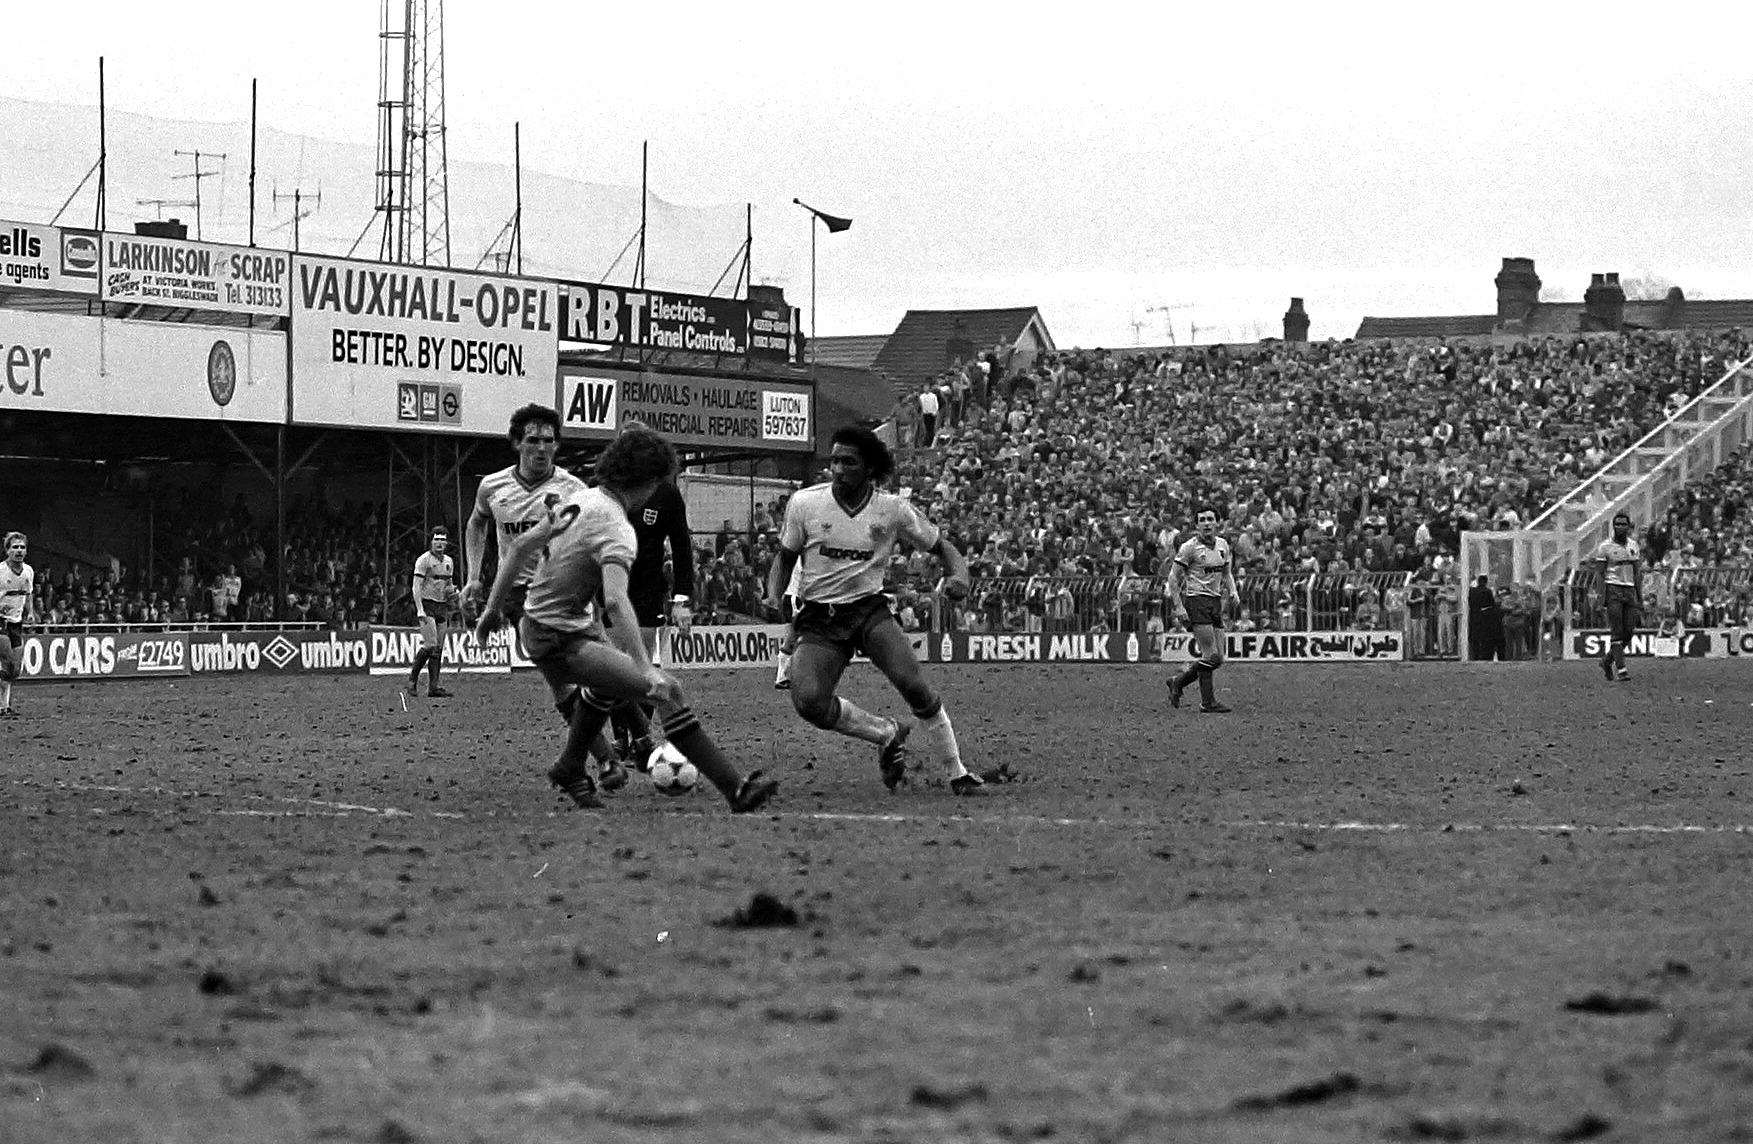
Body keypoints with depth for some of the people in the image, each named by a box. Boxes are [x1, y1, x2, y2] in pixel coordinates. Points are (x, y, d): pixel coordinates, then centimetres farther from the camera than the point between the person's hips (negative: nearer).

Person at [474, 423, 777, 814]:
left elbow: (518, 547, 13)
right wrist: (645, 669, -43)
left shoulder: (578, 499, 4)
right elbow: (616, 602, -37)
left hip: (536, 624, 10)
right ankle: (736, 789, -25)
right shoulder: (616, 530, -22)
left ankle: (570, 770, 55)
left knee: (606, 685, 38)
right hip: (561, 642, -10)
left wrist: (493, 607, 24)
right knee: (668, 691, -19)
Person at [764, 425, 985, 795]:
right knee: (808, 702, -24)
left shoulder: (894, 509, -4)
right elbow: (785, 557, 12)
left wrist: (959, 575, -14)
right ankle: (888, 734, 3)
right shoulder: (805, 503, -3)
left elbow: (942, 546, 7)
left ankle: (958, 773, -6)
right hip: (819, 620, 1)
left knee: (914, 686, -24)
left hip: (870, 609, -1)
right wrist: (774, 597, -7)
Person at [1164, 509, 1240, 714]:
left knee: (1218, 658, 4)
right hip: (1197, 601, -7)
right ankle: (1207, 702, -6)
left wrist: (1233, 592, 3)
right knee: (1211, 654, -13)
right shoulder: (1190, 547, -9)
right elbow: (1173, 577, -8)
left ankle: (1177, 682, 20)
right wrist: (1178, 606, -15)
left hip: (1216, 602, 7)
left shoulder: (1223, 545, 11)